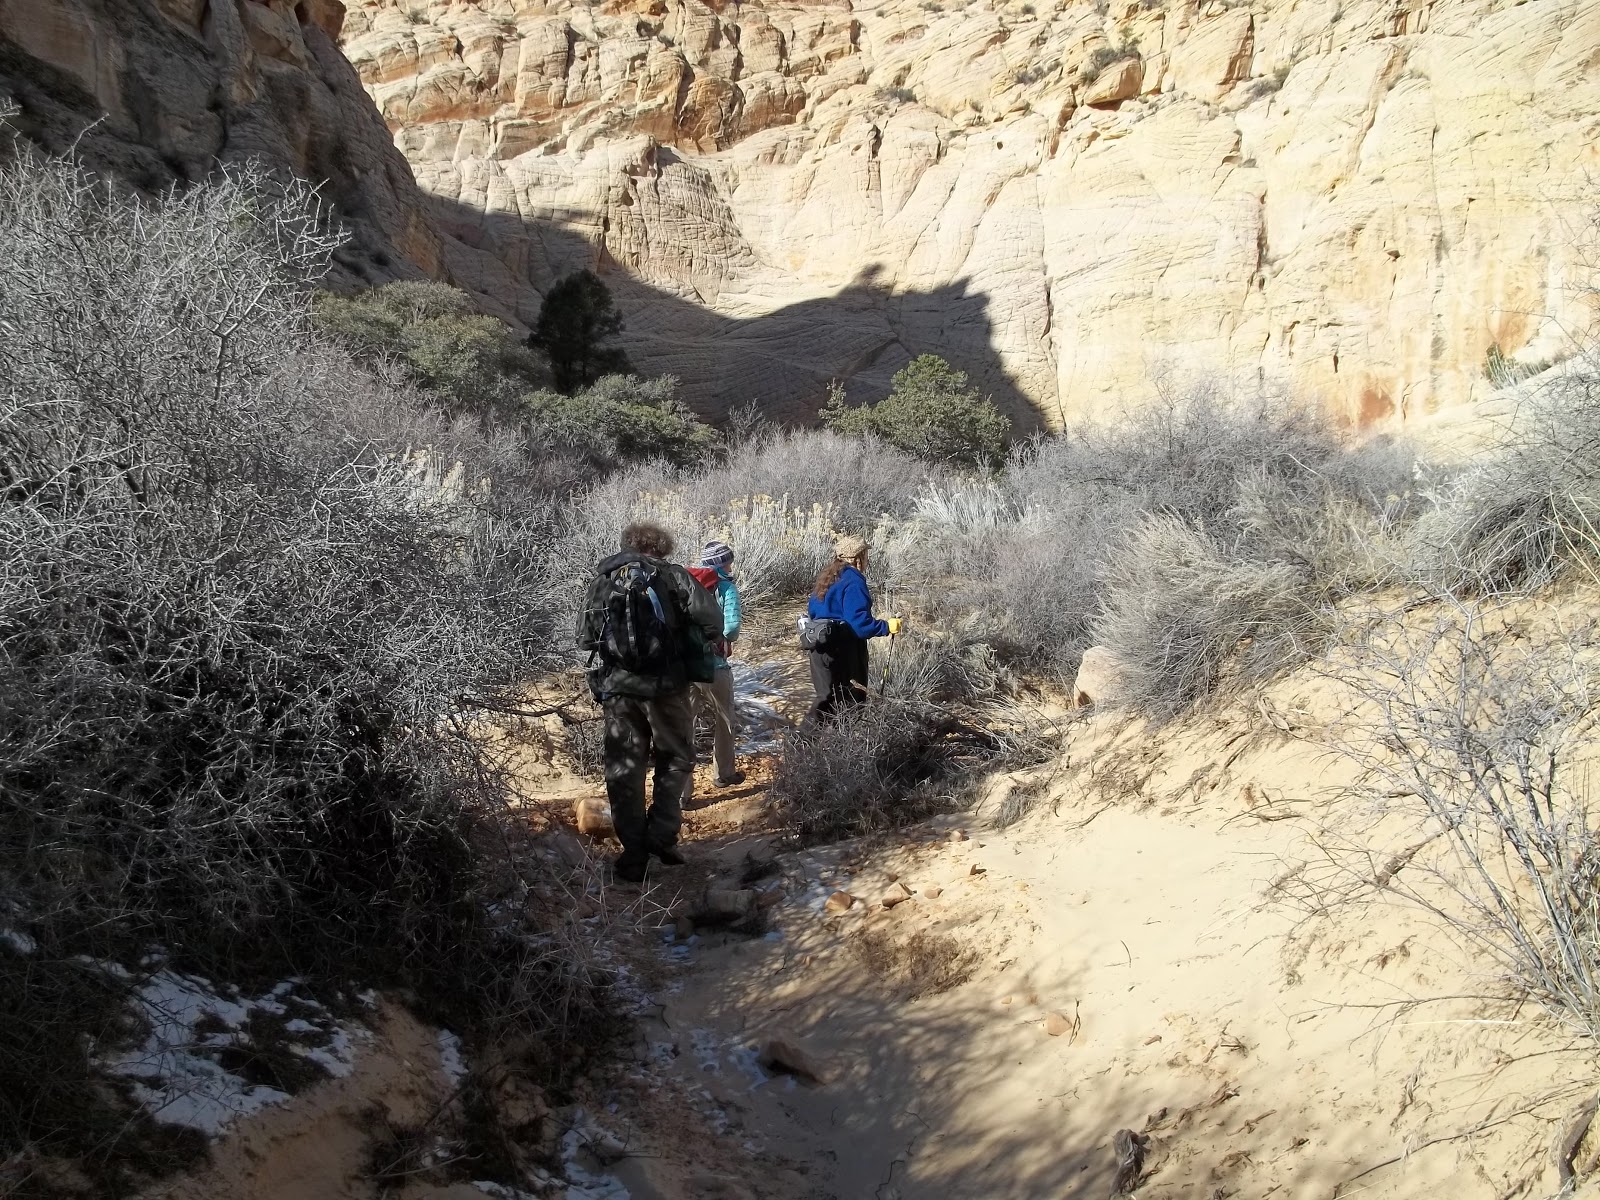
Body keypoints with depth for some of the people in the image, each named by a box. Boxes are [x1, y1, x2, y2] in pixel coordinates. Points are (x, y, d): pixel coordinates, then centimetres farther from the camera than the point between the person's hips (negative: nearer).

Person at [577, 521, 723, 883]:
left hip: (616, 687, 2)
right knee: (675, 761, 15)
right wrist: (684, 642, 8)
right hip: (665, 686, -2)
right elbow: (712, 622, -10)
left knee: (623, 770, 9)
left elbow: (584, 635, 9)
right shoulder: (672, 576, -2)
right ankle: (662, 837, 5)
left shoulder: (603, 579, 7)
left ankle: (634, 854, 10)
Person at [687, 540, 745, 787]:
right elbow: (731, 627, -20)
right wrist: (729, 636, 2)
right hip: (712, 666, -3)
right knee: (724, 721, 18)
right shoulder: (726, 587, -8)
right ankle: (725, 774, 32)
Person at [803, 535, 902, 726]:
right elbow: (859, 622, -23)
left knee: (830, 694, 14)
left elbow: (812, 610, 18)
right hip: (842, 649, -9)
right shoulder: (853, 581, -16)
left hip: (821, 645, 9)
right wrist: (887, 627, -15)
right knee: (852, 696, 0)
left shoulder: (828, 577, 11)